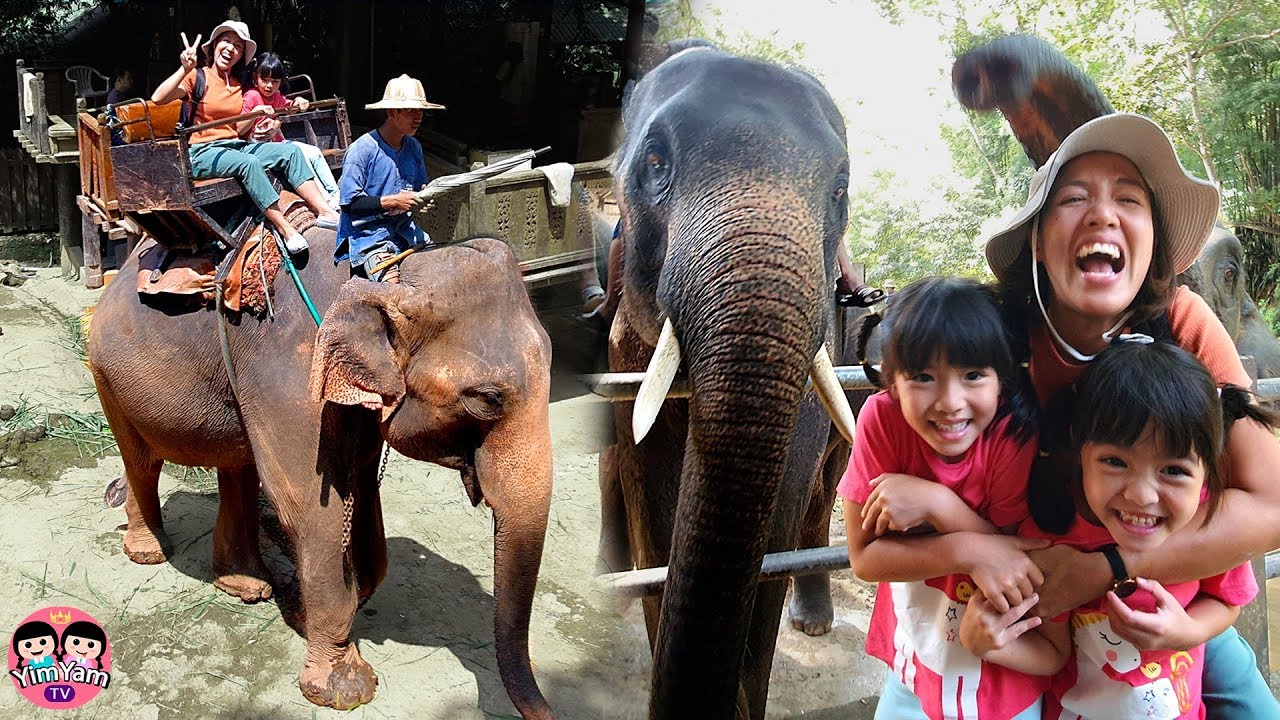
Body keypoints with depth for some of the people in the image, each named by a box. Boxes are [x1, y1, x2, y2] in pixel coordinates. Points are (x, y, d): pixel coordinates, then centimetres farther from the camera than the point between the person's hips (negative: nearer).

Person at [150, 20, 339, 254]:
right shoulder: (198, 77, -2)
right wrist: (185, 69, -24)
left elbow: (238, 129, 15)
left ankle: (324, 211, -28)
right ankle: (285, 229, -35)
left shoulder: (238, 85, 17)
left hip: (235, 146, 6)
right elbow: (158, 98, -17)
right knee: (248, 162, -36)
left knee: (289, 150, -16)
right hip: (202, 152, -6)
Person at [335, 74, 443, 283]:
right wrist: (393, 201, -19)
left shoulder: (414, 147, 10)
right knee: (393, 284, -30)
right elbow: (349, 203, -13)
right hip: (367, 235, -7)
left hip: (405, 230, 7)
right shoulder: (362, 150, -11)